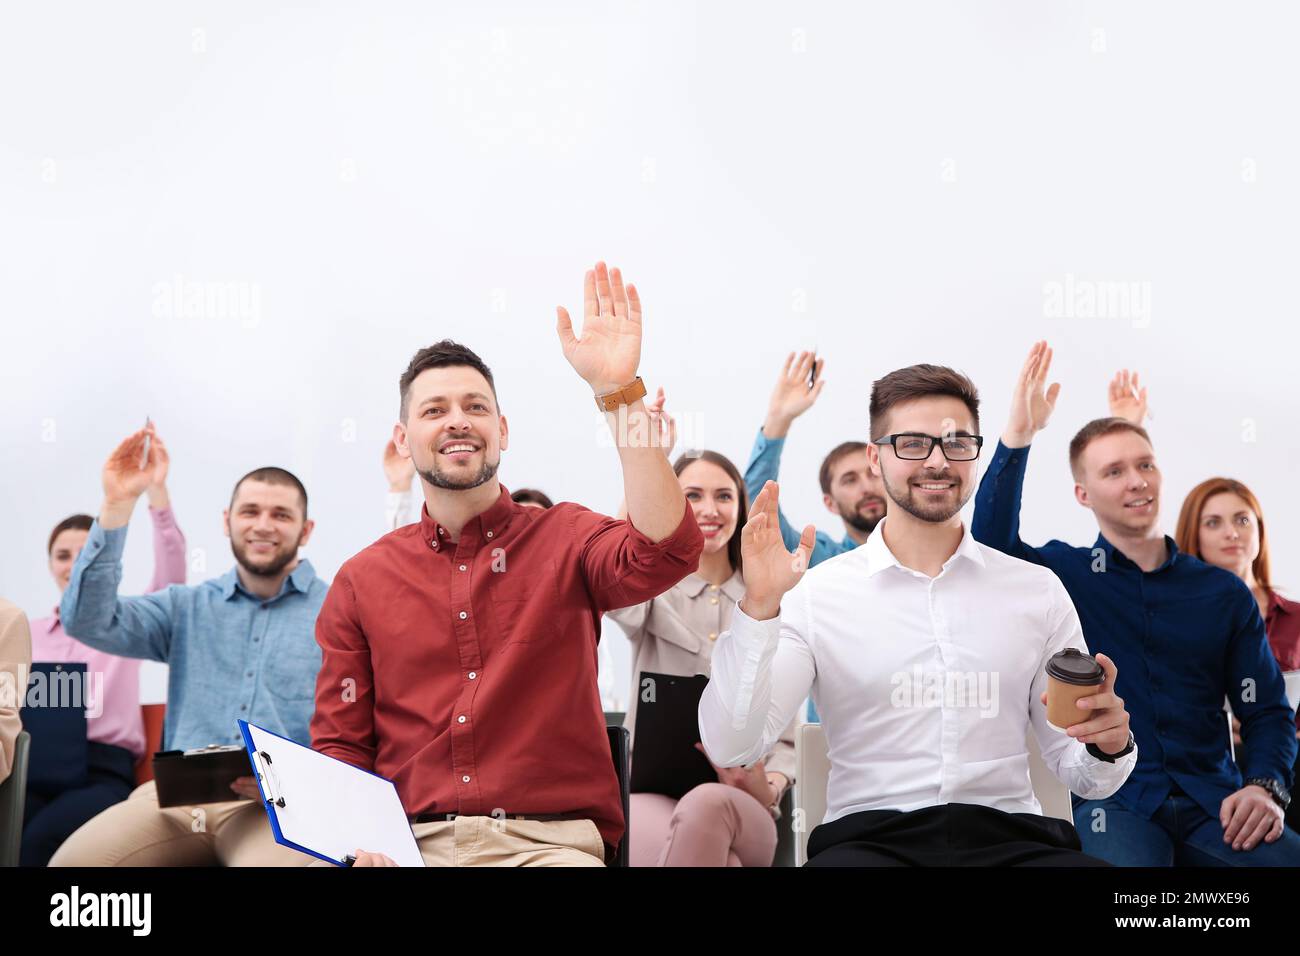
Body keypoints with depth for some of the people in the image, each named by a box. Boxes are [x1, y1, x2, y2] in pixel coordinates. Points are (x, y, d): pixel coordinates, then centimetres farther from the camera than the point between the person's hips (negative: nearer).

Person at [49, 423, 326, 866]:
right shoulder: (188, 608, 20)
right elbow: (89, 622, 5)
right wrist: (118, 505, 0)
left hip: (279, 805, -3)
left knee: (273, 860, -37)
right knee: (72, 861, -21)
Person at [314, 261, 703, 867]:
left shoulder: (564, 540, 6)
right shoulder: (361, 582, 12)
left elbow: (665, 551, -16)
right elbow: (339, 745, 12)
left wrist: (618, 392, -20)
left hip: (547, 840, 0)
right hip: (409, 842, 1)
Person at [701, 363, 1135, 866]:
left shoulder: (1039, 592, 13)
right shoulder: (815, 594, 6)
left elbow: (1075, 771, 17)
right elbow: (730, 747, -4)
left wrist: (1108, 747, -7)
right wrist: (759, 609, -16)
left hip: (1010, 835, 4)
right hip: (867, 837, -3)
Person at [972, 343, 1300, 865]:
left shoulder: (1226, 594, 12)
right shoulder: (1063, 573, 7)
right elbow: (991, 545, -12)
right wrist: (1018, 434, -18)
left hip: (1213, 802, 3)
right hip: (1113, 801, -3)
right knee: (1125, 860, -36)